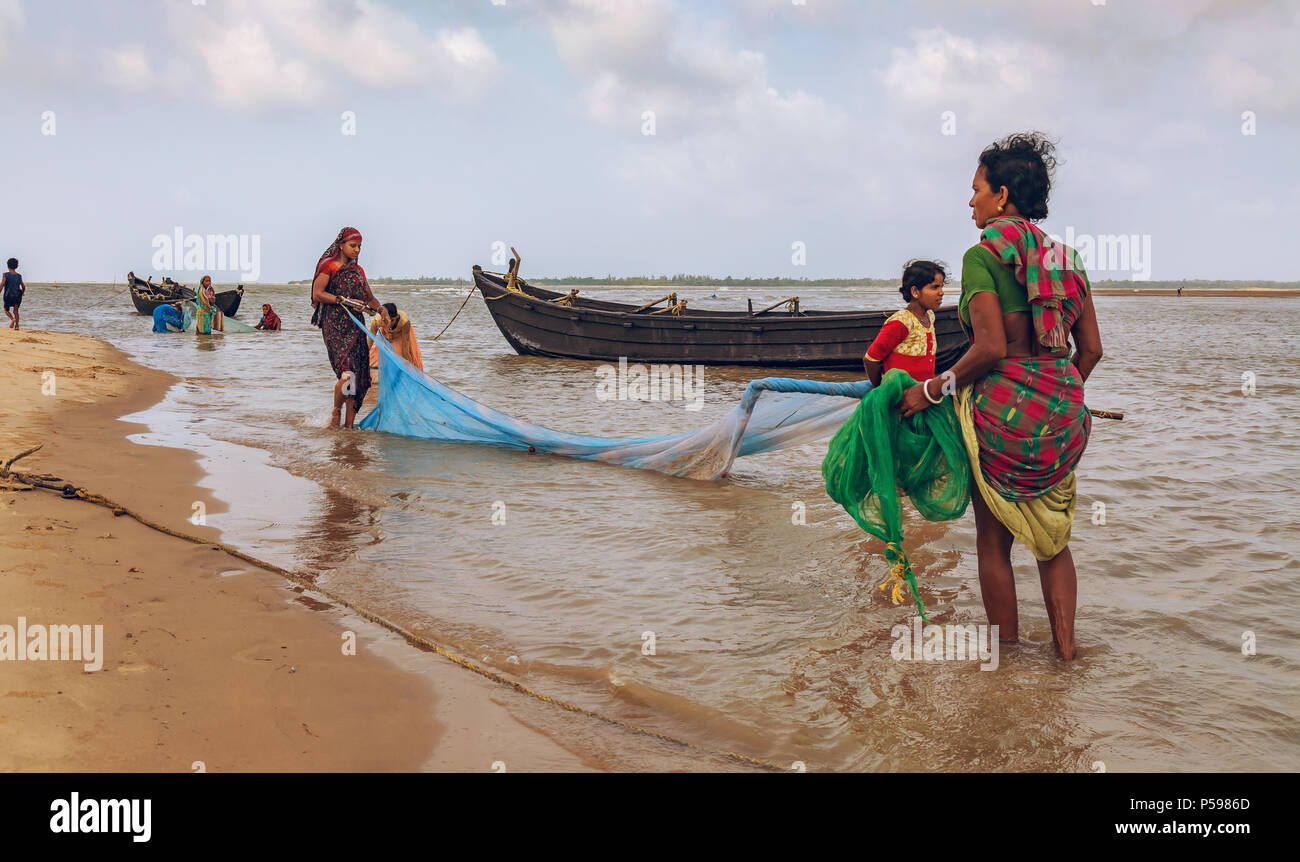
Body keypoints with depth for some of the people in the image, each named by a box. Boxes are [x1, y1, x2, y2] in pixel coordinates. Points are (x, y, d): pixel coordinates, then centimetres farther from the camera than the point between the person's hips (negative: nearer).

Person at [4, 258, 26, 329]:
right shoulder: (19, 276, 2)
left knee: (6, 310, 11)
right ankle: (17, 325, -3)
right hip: (17, 296, 3)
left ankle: (12, 319, -16)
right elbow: (23, 287, 7)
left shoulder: (6, 275, -8)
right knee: (15, 311, 7)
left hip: (8, 296, -3)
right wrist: (23, 293, 26)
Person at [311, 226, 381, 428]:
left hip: (355, 326, 6)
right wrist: (343, 300, -17)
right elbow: (317, 293, -10)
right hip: (334, 326, -6)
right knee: (347, 373, -19)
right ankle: (335, 412, 4)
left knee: (358, 376, -1)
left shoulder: (358, 270, 19)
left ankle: (349, 425, 4)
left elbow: (369, 298, 22)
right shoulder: (329, 266, 0)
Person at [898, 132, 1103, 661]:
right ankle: (1065, 648, 22)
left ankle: (1007, 651, 20)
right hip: (1064, 415, 6)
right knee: (1053, 537, 19)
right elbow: (1091, 349, 9)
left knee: (994, 541, 10)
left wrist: (932, 390, -9)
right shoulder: (1066, 258, 9)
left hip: (1001, 411, -6)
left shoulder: (982, 256, -10)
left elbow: (991, 348, -20)